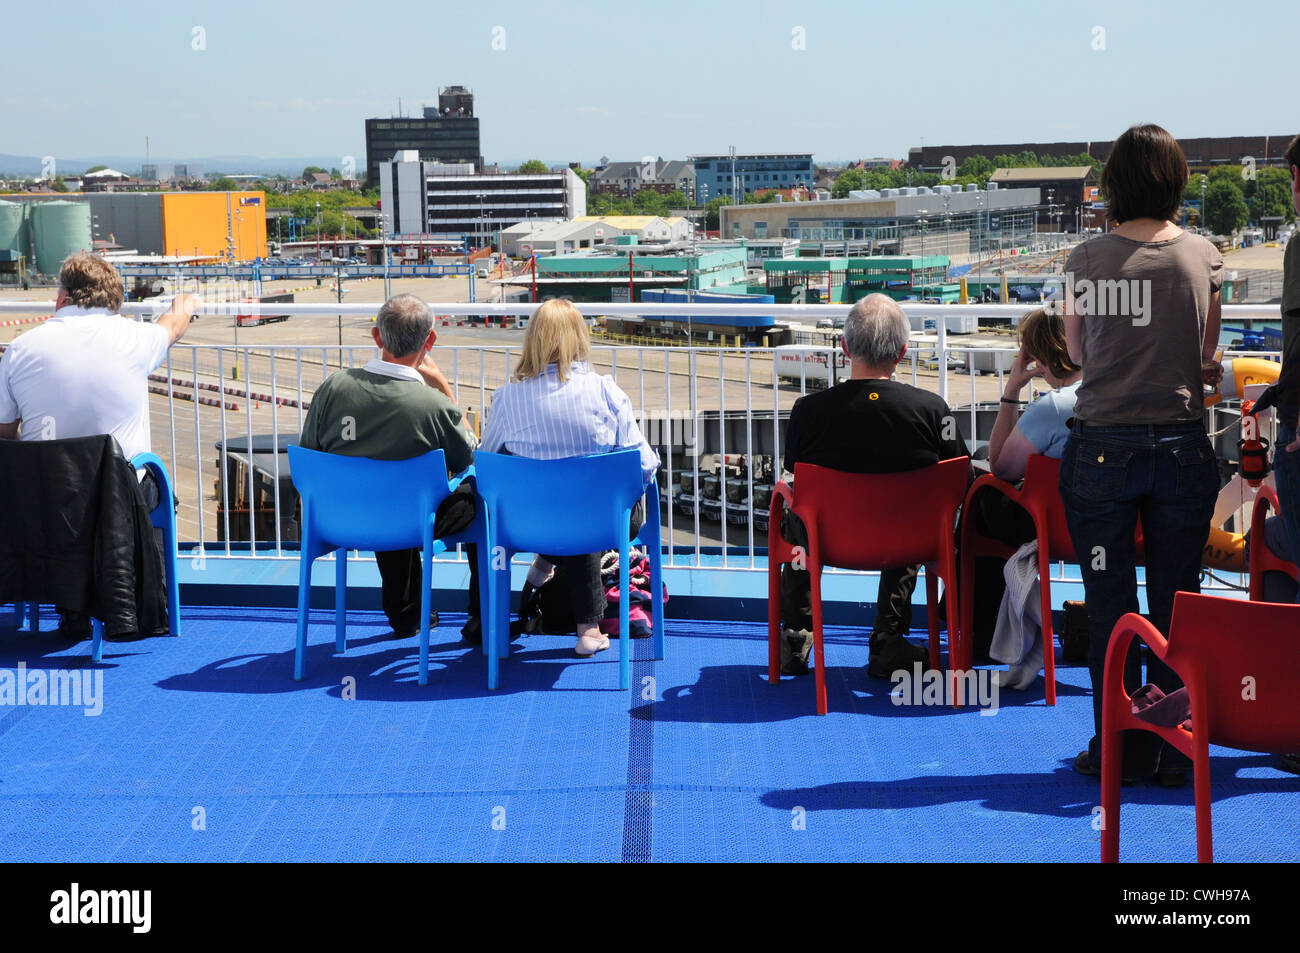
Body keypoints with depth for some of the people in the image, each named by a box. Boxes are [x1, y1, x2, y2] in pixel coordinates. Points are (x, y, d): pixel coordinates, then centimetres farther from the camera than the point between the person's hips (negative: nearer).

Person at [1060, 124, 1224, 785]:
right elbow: (1207, 355, 11)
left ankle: (1116, 748, 12)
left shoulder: (1087, 260, -5)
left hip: (1102, 450, -1)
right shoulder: (1203, 256, 0)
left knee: (1109, 606, 7)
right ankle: (1171, 747, 14)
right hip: (1182, 449, 1)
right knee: (1175, 604, 9)